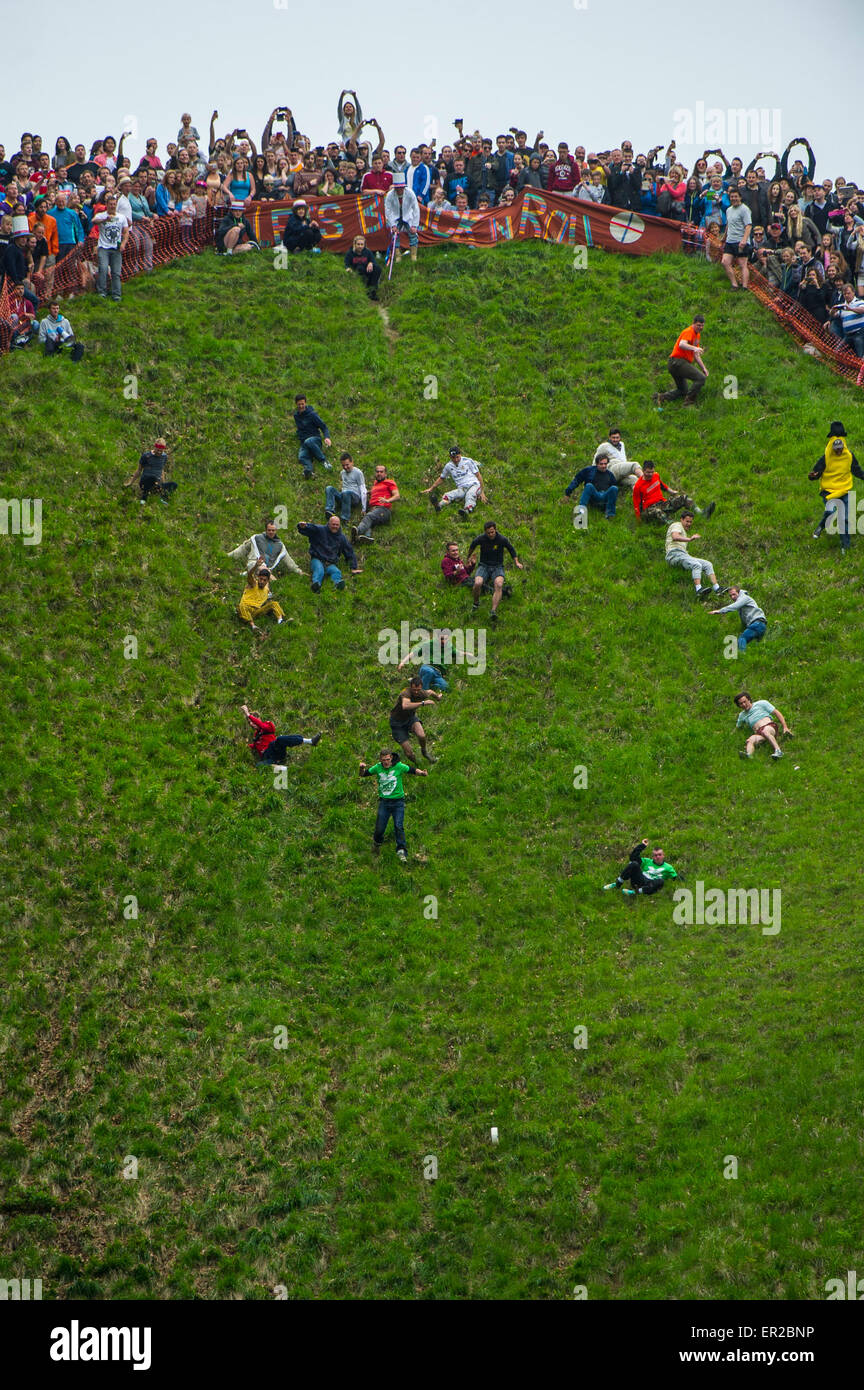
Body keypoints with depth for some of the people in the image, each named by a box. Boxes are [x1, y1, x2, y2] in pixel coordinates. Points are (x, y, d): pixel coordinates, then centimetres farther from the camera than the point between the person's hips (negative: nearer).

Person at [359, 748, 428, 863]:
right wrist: (362, 768, -14)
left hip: (398, 801, -2)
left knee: (399, 826, -14)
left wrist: (421, 773, -25)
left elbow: (412, 770, -4)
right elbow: (363, 774, 8)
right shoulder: (378, 767, -2)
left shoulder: (399, 766, -9)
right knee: (379, 828, 4)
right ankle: (377, 842, 35)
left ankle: (401, 851, -12)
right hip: (384, 801, 2)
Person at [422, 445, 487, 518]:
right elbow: (441, 478, 29)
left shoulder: (468, 461, 3)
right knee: (447, 495, -26)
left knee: (469, 495, -39)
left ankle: (467, 510, -67)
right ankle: (439, 505, -56)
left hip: (474, 485, -4)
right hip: (462, 489, 4)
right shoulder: (449, 466, 13)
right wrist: (431, 489, 28)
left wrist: (482, 492, 1)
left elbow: (478, 475, 5)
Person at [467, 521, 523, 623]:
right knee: (477, 584, -30)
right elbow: (472, 546, 18)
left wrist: (517, 562, 3)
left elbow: (511, 550, 11)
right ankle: (476, 603, 1)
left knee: (499, 585, -33)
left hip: (497, 567, -1)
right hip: (483, 566, 1)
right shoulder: (481, 538, -6)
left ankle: (493, 612, -42)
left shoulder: (502, 539, -8)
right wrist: (469, 558, 33)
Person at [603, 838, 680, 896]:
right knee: (634, 864, -24)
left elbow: (676, 877, 14)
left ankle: (636, 892, -44)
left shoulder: (667, 867, 20)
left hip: (651, 884, -2)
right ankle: (617, 884, -20)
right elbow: (633, 857, 15)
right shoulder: (647, 862, 23)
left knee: (661, 881, -37)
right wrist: (642, 846, 11)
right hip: (639, 881, 2)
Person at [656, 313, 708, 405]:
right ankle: (689, 401, -20)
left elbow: (696, 355, 26)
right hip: (678, 362, -11)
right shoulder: (689, 331, -11)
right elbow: (682, 344, -32)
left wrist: (703, 368, 17)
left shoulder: (698, 335, 20)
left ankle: (661, 397, 7)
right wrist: (694, 348, -48)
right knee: (701, 378, -19)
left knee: (682, 391, 17)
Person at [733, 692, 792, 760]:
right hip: (758, 733, 3)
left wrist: (785, 727, 2)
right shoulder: (742, 715, 29)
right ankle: (748, 755, -63)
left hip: (770, 727, -3)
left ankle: (778, 750, -58)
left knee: (765, 732, -40)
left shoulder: (761, 704, 16)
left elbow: (777, 713, 13)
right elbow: (737, 727, 41)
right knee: (750, 740, -32)